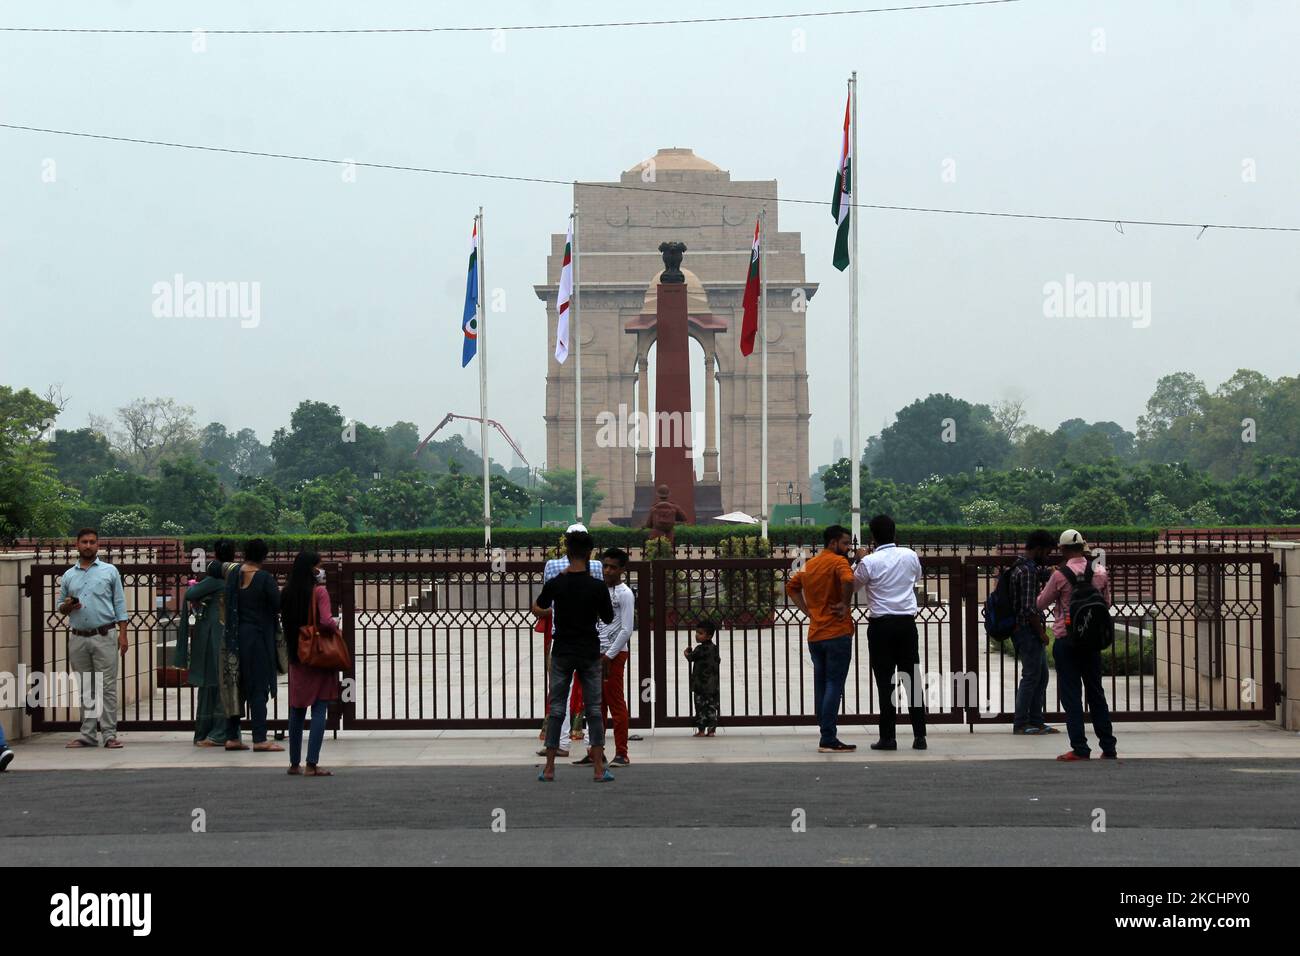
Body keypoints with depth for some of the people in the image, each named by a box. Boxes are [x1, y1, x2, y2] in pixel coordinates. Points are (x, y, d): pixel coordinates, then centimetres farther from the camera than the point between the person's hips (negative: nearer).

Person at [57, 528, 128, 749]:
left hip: (104, 637, -3)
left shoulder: (110, 571, 6)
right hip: (78, 638, 3)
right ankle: (88, 735, 11)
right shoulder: (69, 575, 14)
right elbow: (61, 606, 18)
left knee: (108, 687, -6)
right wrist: (67, 607, -6)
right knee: (85, 690, 7)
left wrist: (123, 634, -4)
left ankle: (110, 735, -6)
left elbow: (119, 604, 4)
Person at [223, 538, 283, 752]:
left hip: (236, 637, 5)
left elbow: (229, 604, 7)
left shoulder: (232, 574, 1)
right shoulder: (264, 578, -15)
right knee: (258, 688, -2)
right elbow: (280, 606, -13)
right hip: (258, 636, -5)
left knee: (237, 687, 12)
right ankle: (259, 739, -5)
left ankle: (231, 737, 14)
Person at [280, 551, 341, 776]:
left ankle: (295, 763, 18)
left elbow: (285, 621, 12)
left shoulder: (287, 592, 5)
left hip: (296, 655, 6)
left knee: (297, 709, 13)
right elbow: (326, 621, -22)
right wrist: (337, 627, -3)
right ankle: (312, 764, -9)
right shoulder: (319, 591, -12)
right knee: (319, 709, -3)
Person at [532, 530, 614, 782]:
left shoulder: (555, 584, -7)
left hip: (562, 654, 1)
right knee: (593, 708, 5)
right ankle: (599, 768, 1)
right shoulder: (598, 586, -11)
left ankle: (549, 768, 5)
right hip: (590, 654, -1)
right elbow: (608, 619, 2)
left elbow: (537, 610, 11)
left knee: (556, 708, 7)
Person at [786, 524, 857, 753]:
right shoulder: (838, 561, -10)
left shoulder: (809, 565, 14)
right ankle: (828, 740, -10)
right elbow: (848, 579, -30)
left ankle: (828, 736, 16)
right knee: (834, 685, -6)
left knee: (821, 686, 11)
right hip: (837, 633, -7)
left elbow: (791, 587, 24)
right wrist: (845, 604, -15)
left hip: (815, 635, 7)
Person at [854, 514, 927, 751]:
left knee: (885, 682, 1)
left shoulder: (869, 562, -10)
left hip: (881, 625, -3)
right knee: (912, 680, 6)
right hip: (907, 622, 3)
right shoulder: (910, 556, 2)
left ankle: (887, 737, 1)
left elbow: (854, 585, 6)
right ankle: (919, 736, 5)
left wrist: (858, 560, 17)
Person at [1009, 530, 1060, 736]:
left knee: (1041, 675, 14)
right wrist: (1041, 632, -15)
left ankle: (1036, 721, 18)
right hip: (1027, 630, -10)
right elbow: (1029, 608, -21)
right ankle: (1020, 724, 1)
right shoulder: (1028, 570, -18)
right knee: (1031, 676, -4)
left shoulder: (1024, 566, 15)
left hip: (1032, 632, 10)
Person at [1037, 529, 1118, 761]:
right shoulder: (1100, 572, 1)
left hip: (1066, 640, -4)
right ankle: (1108, 747, 14)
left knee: (1070, 694, 0)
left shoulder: (1060, 575, -12)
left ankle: (1079, 748, -4)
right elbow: (1107, 602, 12)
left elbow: (1041, 604, 0)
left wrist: (1046, 587, 19)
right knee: (1096, 692, 13)